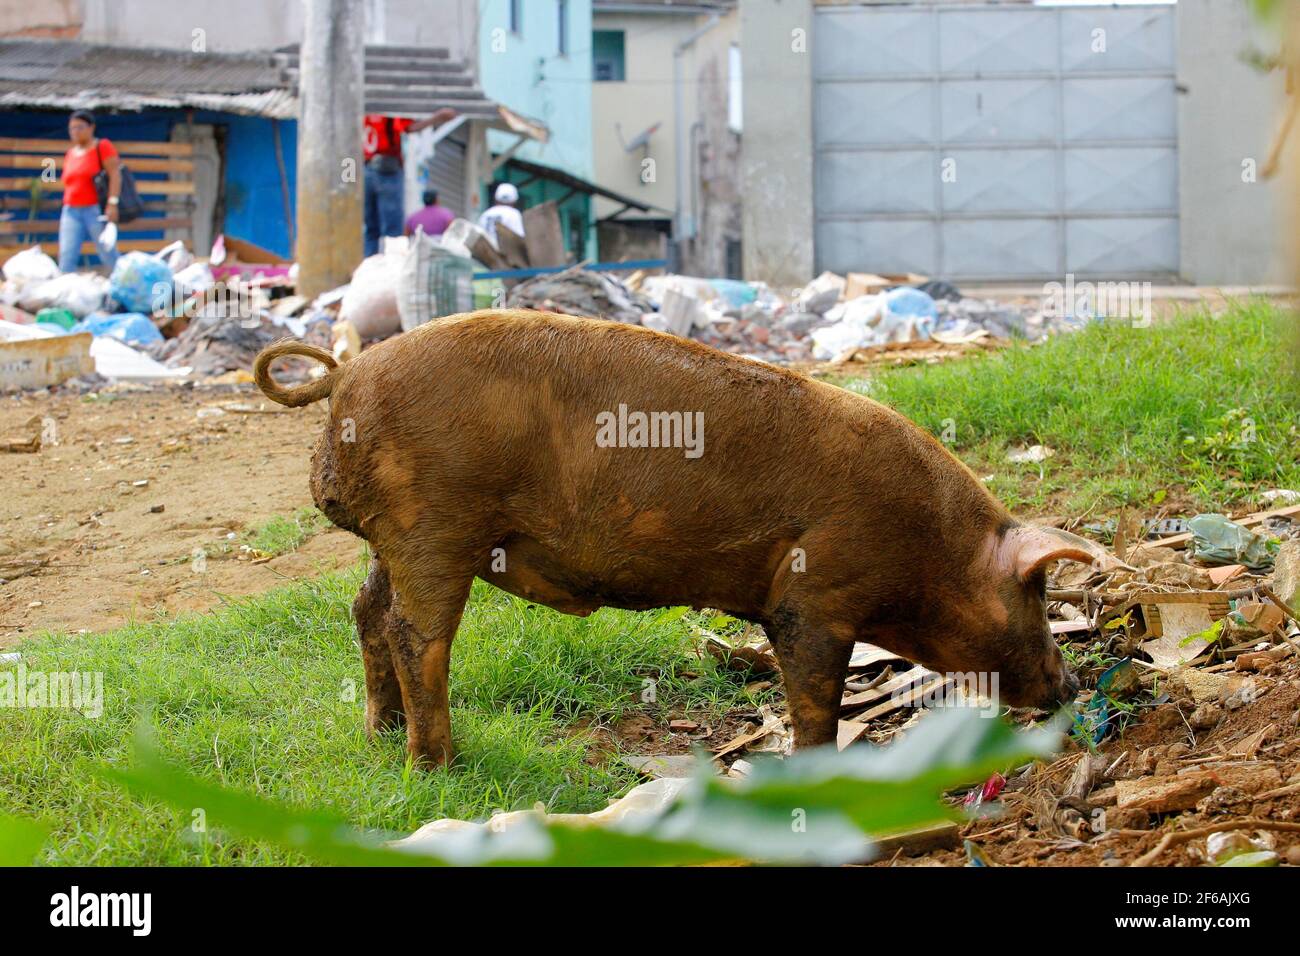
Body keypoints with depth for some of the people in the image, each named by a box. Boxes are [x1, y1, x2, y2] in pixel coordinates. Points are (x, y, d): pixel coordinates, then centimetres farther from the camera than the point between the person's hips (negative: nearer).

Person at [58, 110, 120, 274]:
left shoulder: (102, 147, -1)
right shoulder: (70, 154, 18)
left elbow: (115, 174, -9)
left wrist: (112, 203, -19)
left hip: (96, 210, -6)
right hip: (71, 212, 6)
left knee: (108, 255, -4)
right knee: (66, 256, -6)